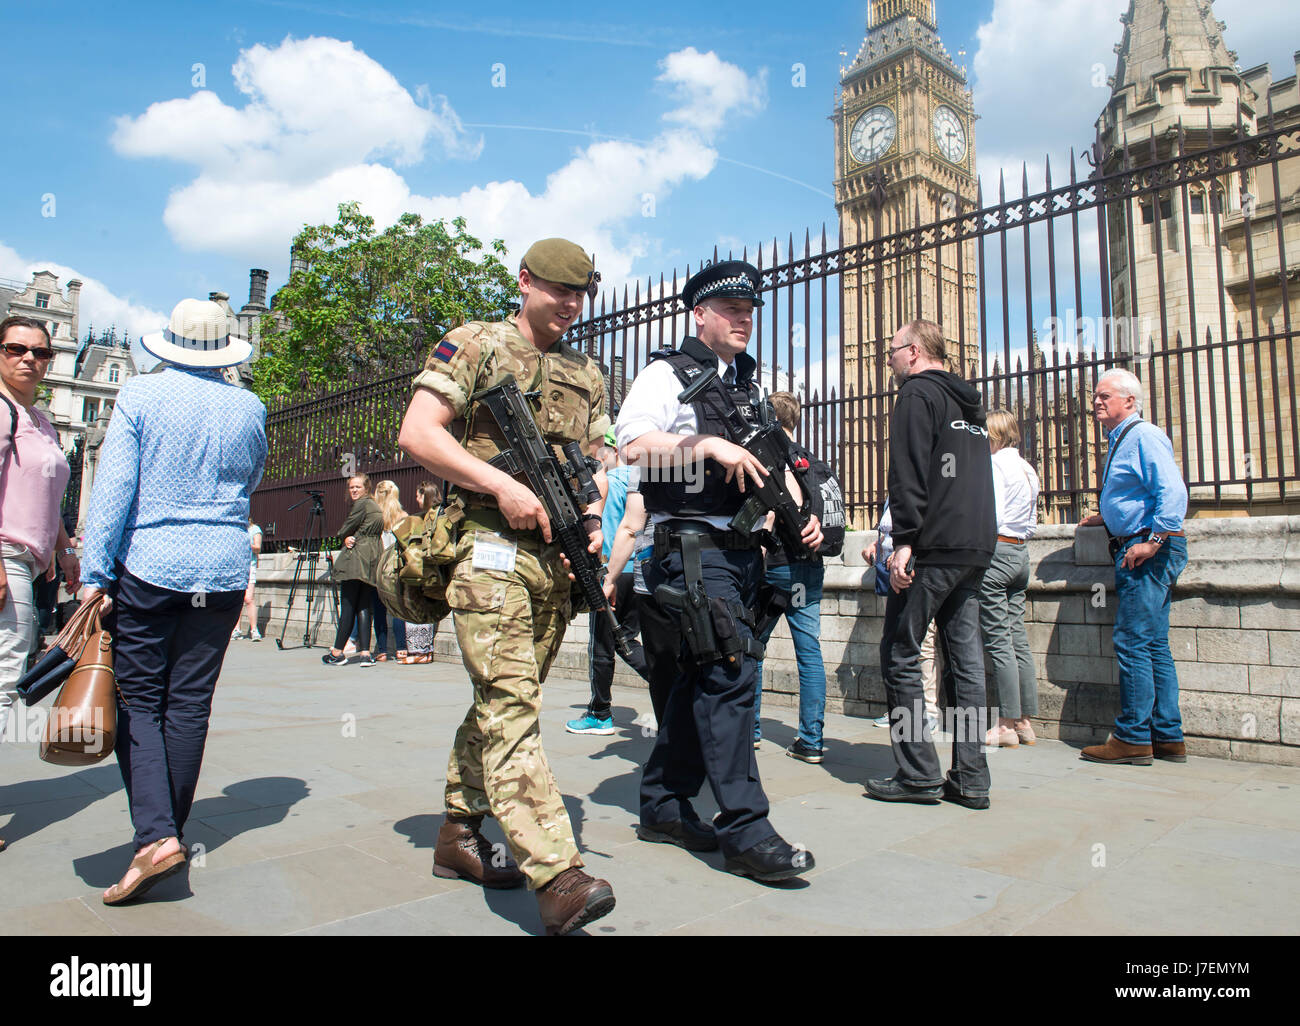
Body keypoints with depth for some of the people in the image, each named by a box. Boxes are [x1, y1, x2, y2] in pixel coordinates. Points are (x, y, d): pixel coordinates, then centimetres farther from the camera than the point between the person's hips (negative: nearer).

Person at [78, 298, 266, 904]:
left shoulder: (140, 395, -2)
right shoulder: (249, 409, 5)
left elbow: (112, 488, -6)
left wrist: (94, 574, -5)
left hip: (148, 567, -2)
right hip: (224, 573, 3)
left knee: (138, 700, 3)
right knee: (189, 703, 9)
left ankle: (155, 835, -10)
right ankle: (171, 832, 18)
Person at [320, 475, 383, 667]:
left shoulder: (361, 505, -7)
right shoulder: (375, 506, 22)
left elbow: (343, 531, -4)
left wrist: (347, 537, 16)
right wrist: (348, 538, 1)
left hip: (356, 559, -9)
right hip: (373, 562, 9)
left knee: (347, 606, -4)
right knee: (364, 607, 4)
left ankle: (337, 652, 1)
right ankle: (365, 653, -2)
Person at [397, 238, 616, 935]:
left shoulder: (587, 375, 20)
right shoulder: (474, 346, 3)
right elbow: (416, 434, -6)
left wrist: (592, 518, 1)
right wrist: (503, 485, -15)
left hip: (556, 559, 7)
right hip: (489, 547, -6)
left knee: (501, 703, 13)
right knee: (511, 706, -14)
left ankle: (458, 835, 27)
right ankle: (557, 876, -18)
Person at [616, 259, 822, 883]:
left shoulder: (749, 386, 22)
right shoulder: (668, 373, 0)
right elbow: (632, 444, -14)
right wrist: (708, 444, -18)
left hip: (741, 548, 8)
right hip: (692, 546, -8)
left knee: (699, 680, 11)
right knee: (728, 673, -13)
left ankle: (664, 806, 23)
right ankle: (745, 831, -6)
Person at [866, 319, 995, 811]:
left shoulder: (917, 394, -4)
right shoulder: (970, 403, 23)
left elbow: (909, 474, -15)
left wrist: (904, 541, -19)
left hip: (933, 548, -9)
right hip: (975, 548, 9)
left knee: (900, 655, -2)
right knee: (965, 658, 7)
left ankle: (918, 774, -1)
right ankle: (970, 778, 10)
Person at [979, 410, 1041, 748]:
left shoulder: (994, 464, -9)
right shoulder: (1027, 469, 16)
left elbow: (991, 515, -17)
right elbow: (1031, 521, 20)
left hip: (995, 551, -9)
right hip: (1021, 553, 9)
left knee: (997, 640, -5)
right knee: (1018, 638, 10)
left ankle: (1007, 725, -2)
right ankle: (1025, 721, 14)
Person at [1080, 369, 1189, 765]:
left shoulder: (1144, 436, -10)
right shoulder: (1119, 441, 21)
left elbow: (1173, 492, -21)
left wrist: (1152, 540, -25)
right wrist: (1108, 517, 21)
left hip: (1149, 550, -11)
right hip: (1134, 549, 11)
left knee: (1132, 642, -9)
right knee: (1154, 645, 11)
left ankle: (1133, 738, -3)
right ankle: (1168, 738, 18)